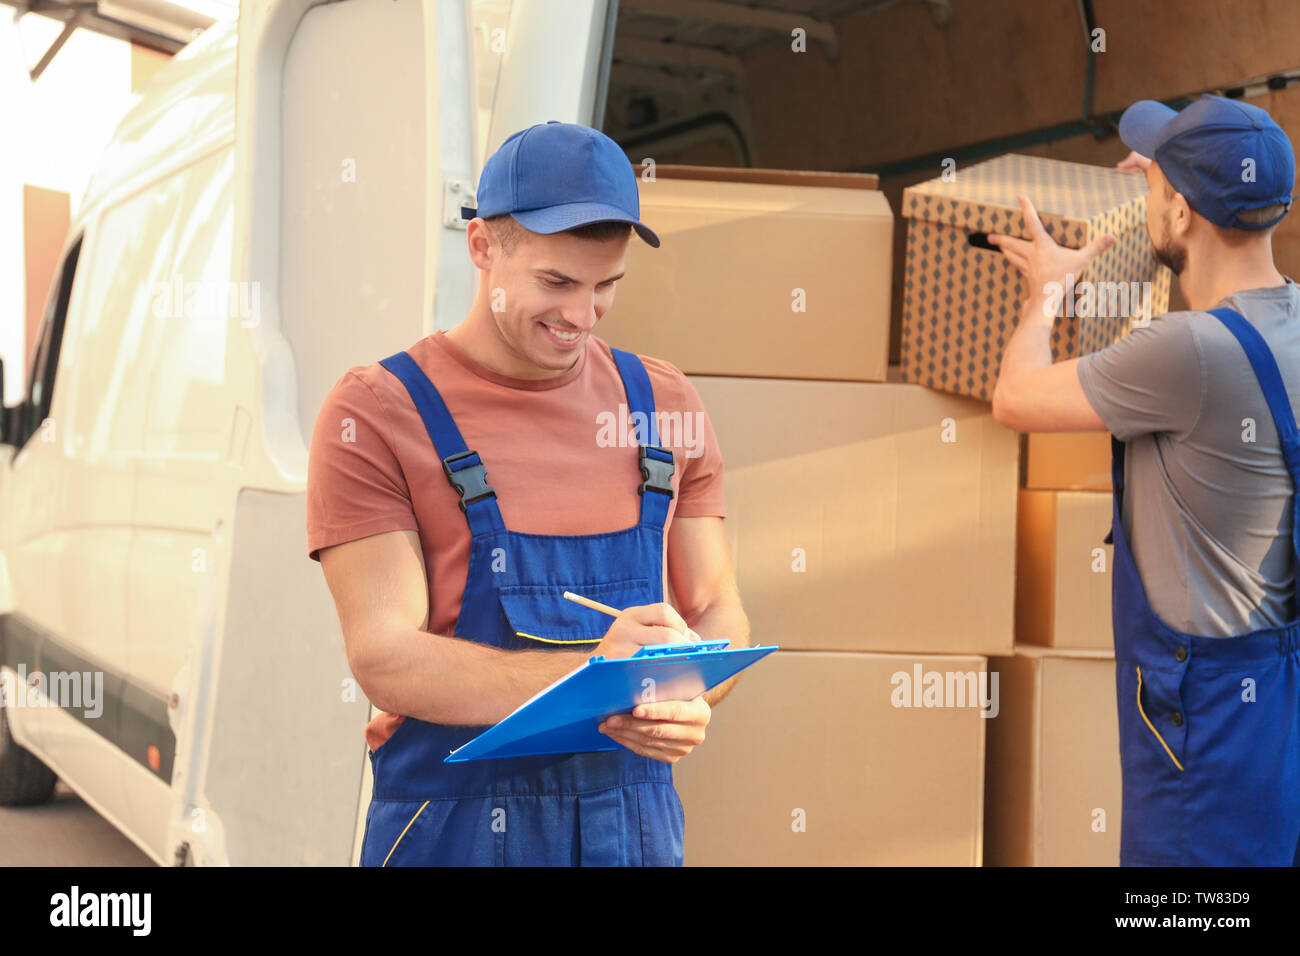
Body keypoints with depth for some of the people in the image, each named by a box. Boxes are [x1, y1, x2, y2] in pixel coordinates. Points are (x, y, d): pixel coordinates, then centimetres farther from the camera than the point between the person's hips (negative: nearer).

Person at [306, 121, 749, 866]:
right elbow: (385, 659, -14)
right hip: (452, 830, -3)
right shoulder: (375, 414, -8)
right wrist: (588, 674, -27)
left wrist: (687, 698, -16)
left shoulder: (664, 404, 6)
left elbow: (719, 613, 7)